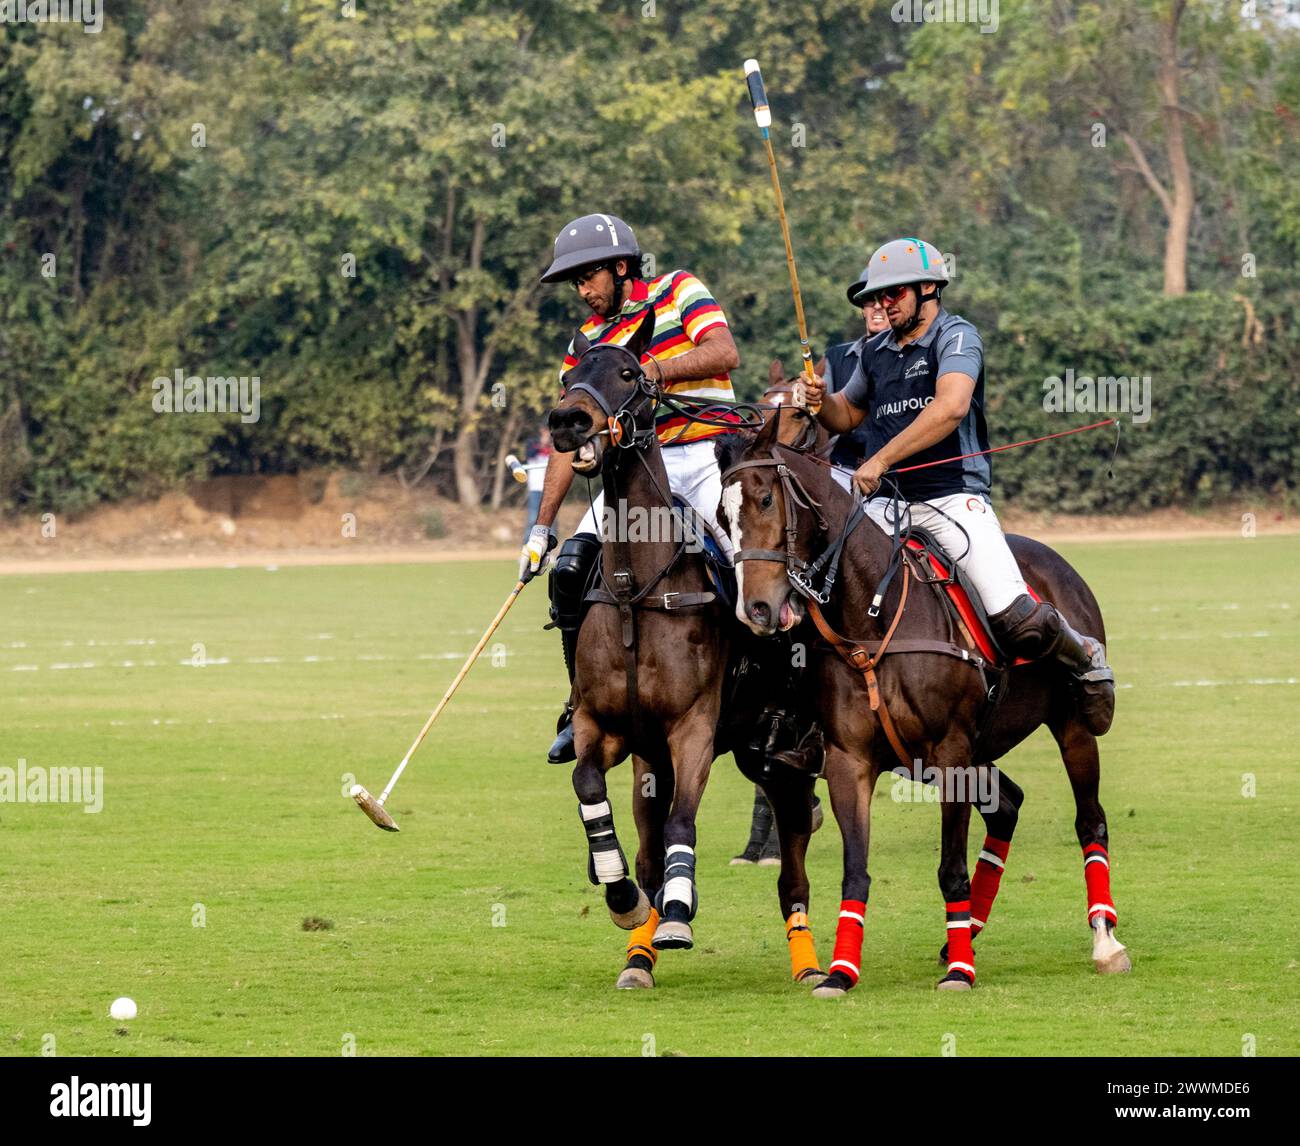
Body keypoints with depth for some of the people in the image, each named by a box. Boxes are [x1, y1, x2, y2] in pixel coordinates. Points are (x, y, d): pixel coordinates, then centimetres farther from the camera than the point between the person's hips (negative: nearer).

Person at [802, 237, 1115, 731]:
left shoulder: (956, 336, -4)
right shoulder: (875, 352, 17)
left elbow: (951, 406, -21)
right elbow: (847, 414, 30)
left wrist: (880, 460, -25)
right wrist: (822, 402, 5)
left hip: (953, 496, -6)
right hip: (886, 502, 6)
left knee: (1019, 623, -17)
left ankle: (1085, 658, 13)